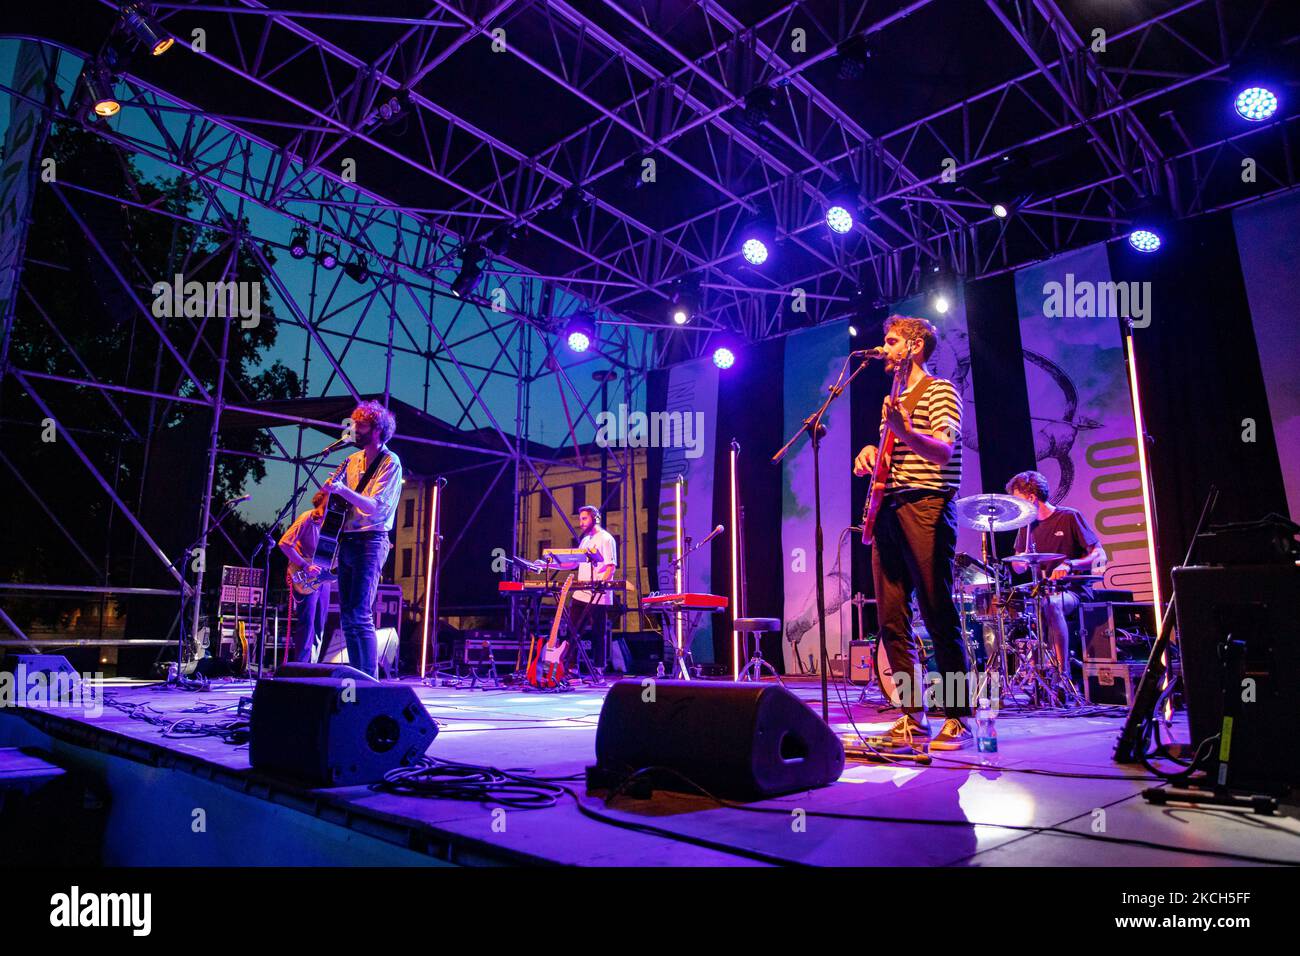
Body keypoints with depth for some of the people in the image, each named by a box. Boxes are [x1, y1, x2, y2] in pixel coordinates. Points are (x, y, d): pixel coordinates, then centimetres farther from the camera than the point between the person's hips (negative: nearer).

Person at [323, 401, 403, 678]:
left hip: (370, 541, -8)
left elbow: (375, 506, -17)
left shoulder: (390, 462, -6)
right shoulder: (353, 460, 17)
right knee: (347, 617, 8)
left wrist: (343, 490, -29)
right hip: (347, 540, 8)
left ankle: (370, 679, -9)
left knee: (360, 615, -14)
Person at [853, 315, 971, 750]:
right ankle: (912, 718, 11)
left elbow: (944, 451, -17)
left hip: (925, 508, -8)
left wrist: (905, 432, -35)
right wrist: (870, 454, 8)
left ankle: (958, 719, 1)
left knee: (939, 616, -7)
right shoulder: (896, 398, 24)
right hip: (888, 511, 8)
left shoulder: (940, 390, 0)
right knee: (892, 621, 4)